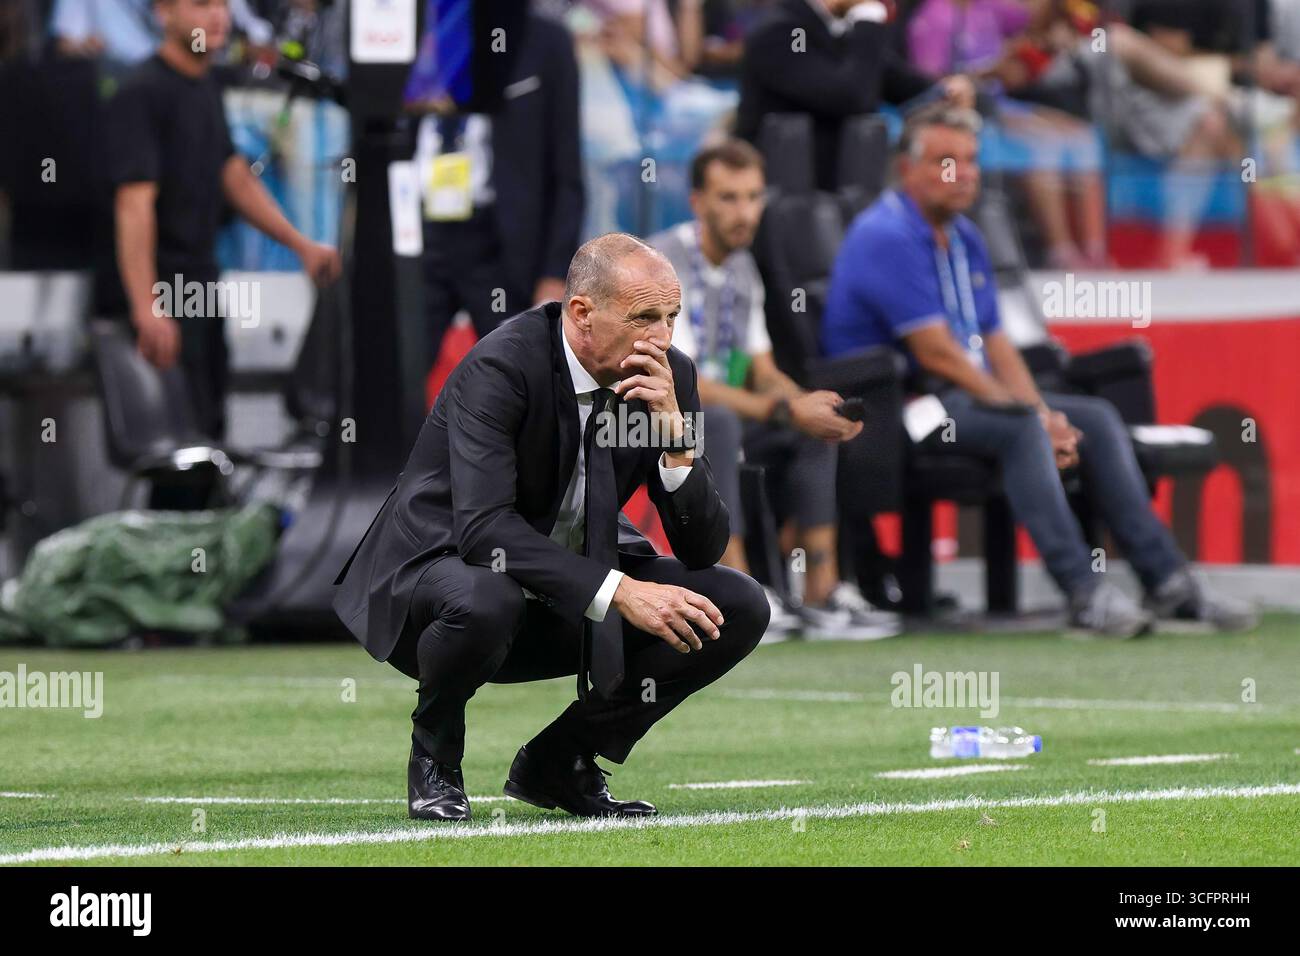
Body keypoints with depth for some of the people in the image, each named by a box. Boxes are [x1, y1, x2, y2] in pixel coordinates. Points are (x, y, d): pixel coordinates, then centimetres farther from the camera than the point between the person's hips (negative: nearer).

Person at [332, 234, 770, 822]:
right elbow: (483, 527, -36)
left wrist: (674, 429, -26)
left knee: (739, 609, -11)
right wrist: (618, 592, -41)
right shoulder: (499, 368, -25)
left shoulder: (670, 378, -8)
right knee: (484, 599, -41)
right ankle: (435, 760, -8)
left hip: (571, 600, 6)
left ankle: (558, 762, 3)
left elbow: (704, 547, -9)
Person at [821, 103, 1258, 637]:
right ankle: (1084, 594, -37)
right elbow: (936, 354, -19)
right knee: (1022, 427, -33)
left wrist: (1042, 413, -4)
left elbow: (995, 343, 15)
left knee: (1096, 419, -3)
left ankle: (1167, 584, -7)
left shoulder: (963, 238, 17)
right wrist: (1031, 415, -15)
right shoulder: (887, 237, -15)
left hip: (969, 394, 10)